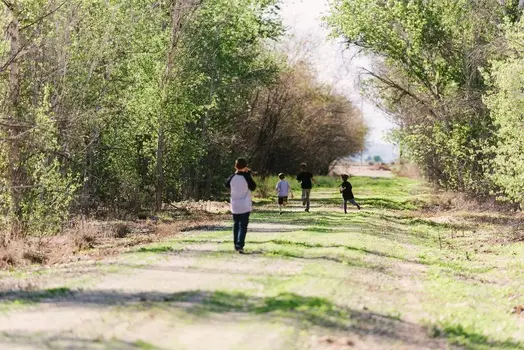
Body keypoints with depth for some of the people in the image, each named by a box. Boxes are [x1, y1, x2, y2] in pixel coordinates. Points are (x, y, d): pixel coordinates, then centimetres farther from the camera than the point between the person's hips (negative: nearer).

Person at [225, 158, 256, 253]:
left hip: (234, 206, 3)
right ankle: (240, 245, -20)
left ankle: (236, 245, 21)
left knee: (236, 225, 16)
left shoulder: (232, 177, -3)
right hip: (245, 206, -3)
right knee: (243, 226, -5)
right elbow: (253, 187, -1)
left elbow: (227, 185, 17)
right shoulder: (246, 177, -12)